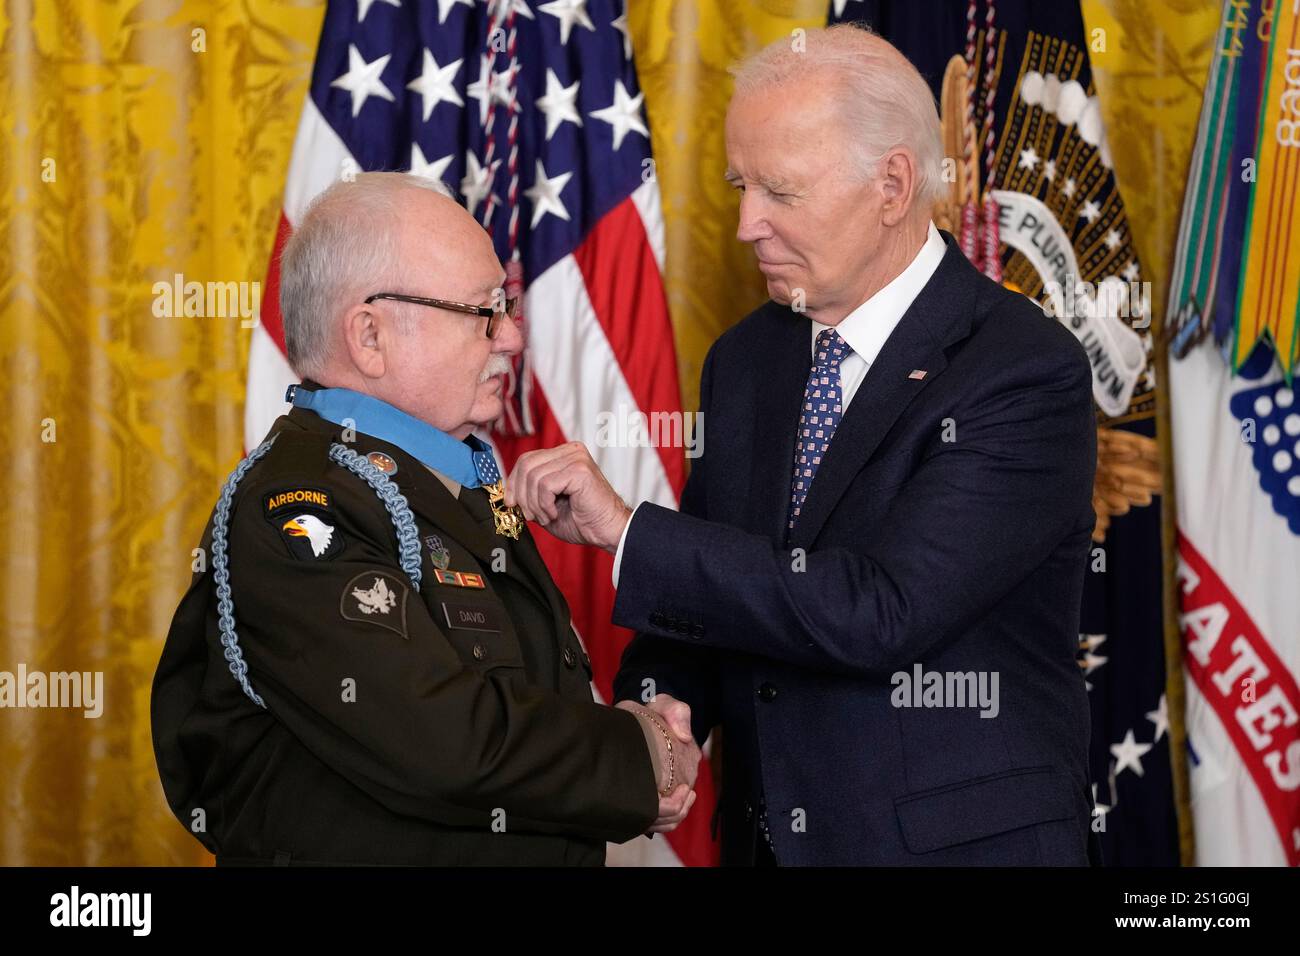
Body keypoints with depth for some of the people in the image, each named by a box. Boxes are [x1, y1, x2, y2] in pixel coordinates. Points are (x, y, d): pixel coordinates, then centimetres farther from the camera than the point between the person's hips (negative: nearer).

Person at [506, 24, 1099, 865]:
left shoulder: (1028, 372, -17)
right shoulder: (744, 360, 4)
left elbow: (881, 611, -26)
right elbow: (702, 593, 10)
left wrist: (626, 529, -23)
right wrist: (653, 711, -11)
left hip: (965, 840, -5)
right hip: (767, 836, 6)